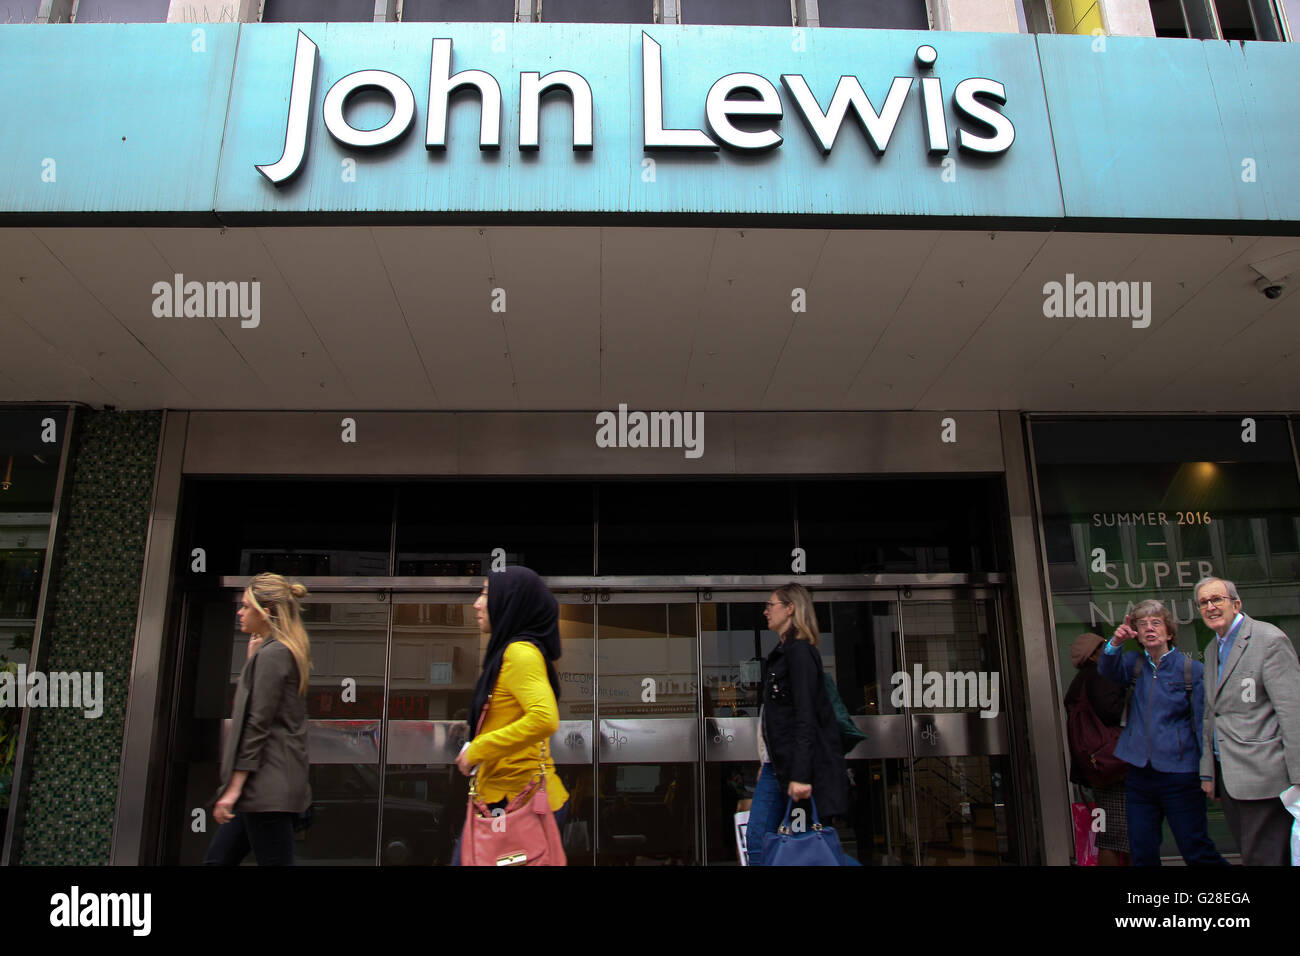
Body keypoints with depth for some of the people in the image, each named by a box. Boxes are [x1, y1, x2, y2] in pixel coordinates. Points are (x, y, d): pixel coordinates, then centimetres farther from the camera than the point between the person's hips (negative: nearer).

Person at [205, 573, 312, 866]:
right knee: (218, 859, 16)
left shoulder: (271, 655, -14)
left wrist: (234, 787, -18)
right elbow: (254, 707, 19)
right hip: (274, 786, 10)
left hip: (268, 787, -10)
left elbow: (258, 724, -19)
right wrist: (252, 660, 13)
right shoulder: (285, 652, 15)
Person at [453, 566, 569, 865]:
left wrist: (476, 751, -21)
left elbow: (544, 718, -29)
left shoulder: (520, 652, -16)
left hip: (516, 799, -9)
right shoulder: (508, 650, 14)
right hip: (501, 794, 9)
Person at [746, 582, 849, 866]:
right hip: (776, 765, 9)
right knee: (756, 840, 4)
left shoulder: (799, 651, -12)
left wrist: (800, 775, -26)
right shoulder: (783, 651, 16)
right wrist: (766, 762, 18)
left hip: (803, 765, -9)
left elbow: (806, 717, -20)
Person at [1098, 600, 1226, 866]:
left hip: (1180, 774, -4)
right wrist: (1115, 643, -31)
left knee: (1196, 852, 0)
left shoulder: (1193, 670, -2)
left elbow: (1204, 723, -3)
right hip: (1139, 773, 4)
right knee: (1142, 854, 9)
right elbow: (1109, 671, -11)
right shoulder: (1135, 663, 8)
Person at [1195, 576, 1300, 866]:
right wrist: (1207, 772, 17)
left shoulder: (1270, 640, -9)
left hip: (1261, 776, -8)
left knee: (1263, 858, -5)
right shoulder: (1212, 650, 16)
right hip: (1228, 776, 8)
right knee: (1249, 853, 12)